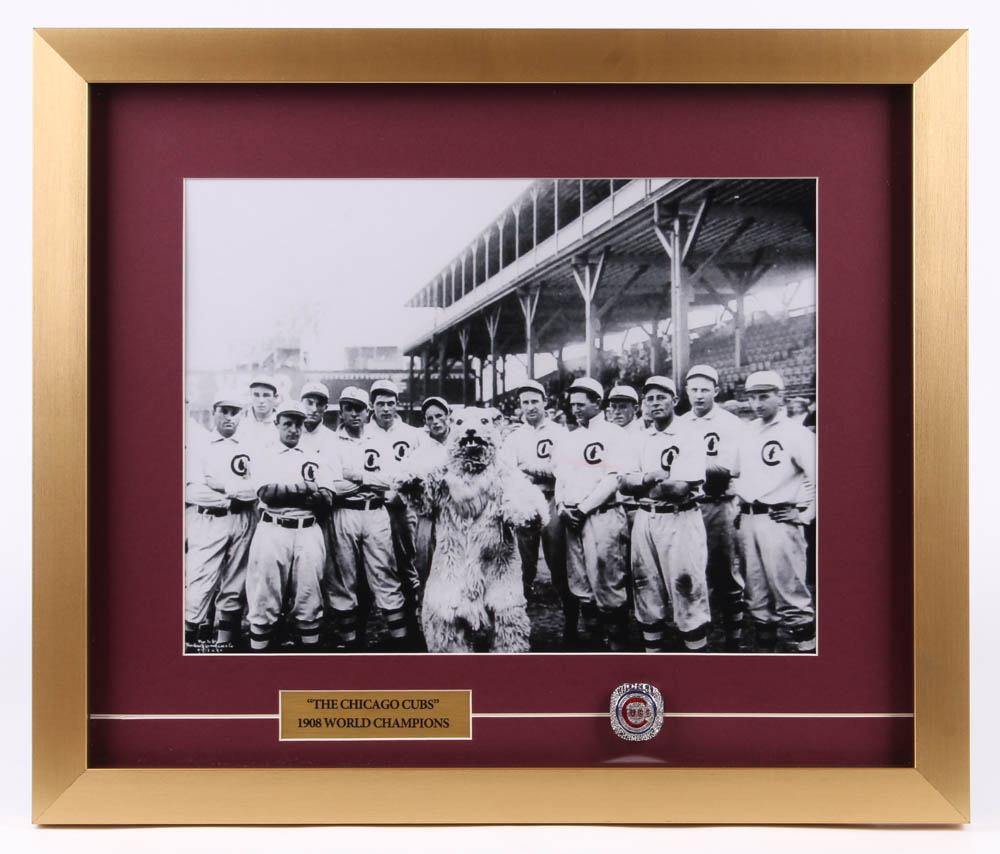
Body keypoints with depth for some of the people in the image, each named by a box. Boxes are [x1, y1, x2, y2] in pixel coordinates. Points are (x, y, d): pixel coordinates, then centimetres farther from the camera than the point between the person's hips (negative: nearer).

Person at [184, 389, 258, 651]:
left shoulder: (249, 449, 14)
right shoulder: (199, 447, 5)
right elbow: (192, 492, -6)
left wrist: (222, 486, -7)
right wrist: (233, 498, -9)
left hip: (242, 523, 3)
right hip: (208, 522, -3)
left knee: (233, 590, 8)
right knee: (199, 589, -9)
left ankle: (225, 645, 16)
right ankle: (189, 645, -3)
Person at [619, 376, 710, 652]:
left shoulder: (689, 438, -8)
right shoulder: (640, 439, 12)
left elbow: (681, 489, -18)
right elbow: (624, 484, 6)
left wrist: (640, 482, -6)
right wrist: (651, 478, -13)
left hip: (679, 520, -6)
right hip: (644, 519, 6)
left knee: (687, 593, -5)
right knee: (647, 592, 12)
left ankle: (697, 649, 6)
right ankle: (652, 649, 24)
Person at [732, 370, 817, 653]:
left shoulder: (796, 433, -7)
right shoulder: (747, 433, 14)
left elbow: (815, 475, -14)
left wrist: (806, 514, -11)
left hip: (779, 521, -7)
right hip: (747, 521, 7)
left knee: (791, 597, -7)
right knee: (757, 596, 14)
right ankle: (763, 647, 24)